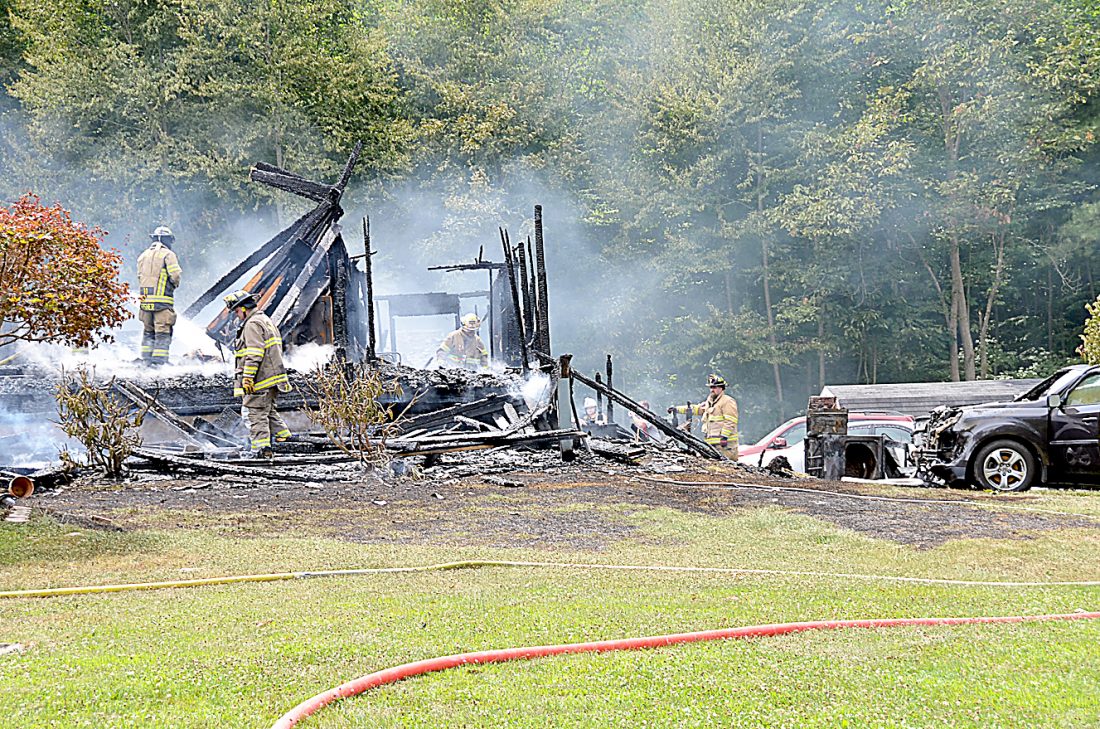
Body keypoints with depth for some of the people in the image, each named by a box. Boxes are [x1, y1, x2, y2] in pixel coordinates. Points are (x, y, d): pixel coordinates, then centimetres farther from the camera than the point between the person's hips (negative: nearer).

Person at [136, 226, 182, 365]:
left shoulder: (143, 255, 16)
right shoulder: (168, 254, -5)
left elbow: (140, 277, 13)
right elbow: (176, 275, -13)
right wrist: (174, 284, 7)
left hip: (145, 299, 6)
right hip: (162, 299, -6)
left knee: (148, 331, 14)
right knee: (163, 332, -4)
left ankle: (146, 359, 14)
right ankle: (160, 360, -9)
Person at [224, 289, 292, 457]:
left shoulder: (252, 324, -12)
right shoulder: (267, 320, 20)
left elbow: (254, 354, -21)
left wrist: (247, 377, -22)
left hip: (260, 380, -10)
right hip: (272, 377, 10)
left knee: (257, 414, -6)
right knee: (269, 411, 20)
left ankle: (261, 447, -9)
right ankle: (284, 436, 21)